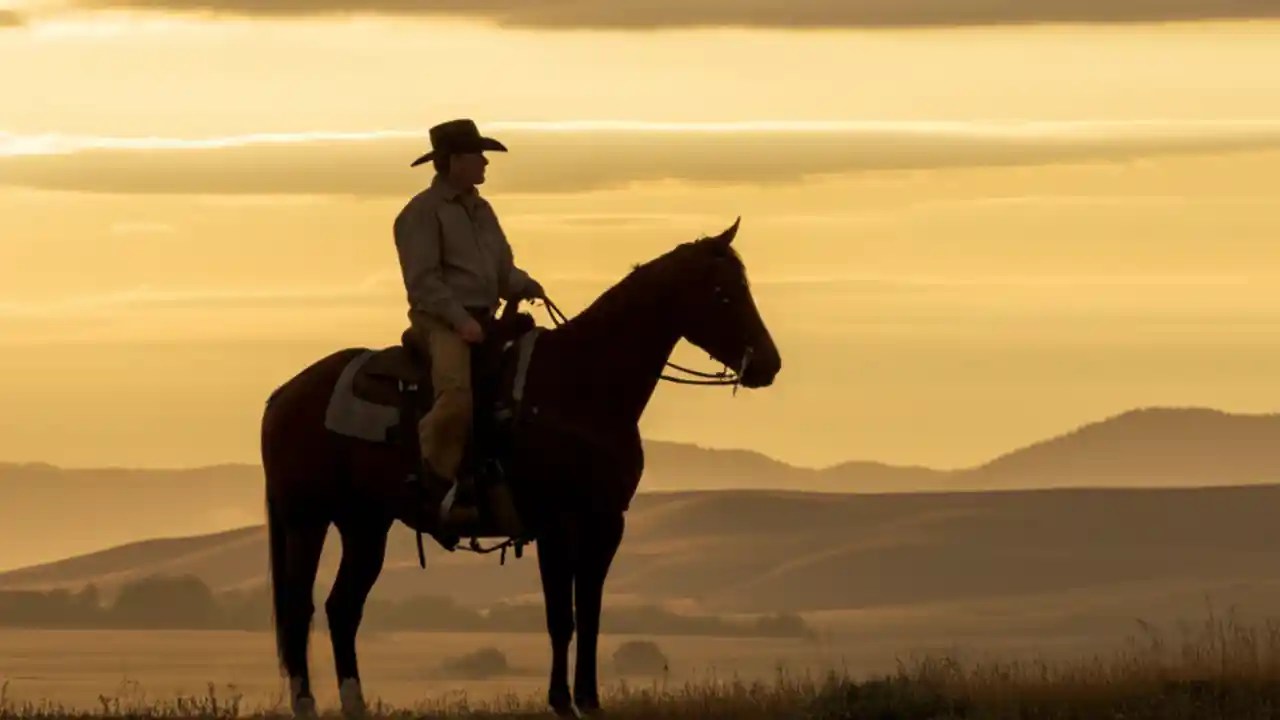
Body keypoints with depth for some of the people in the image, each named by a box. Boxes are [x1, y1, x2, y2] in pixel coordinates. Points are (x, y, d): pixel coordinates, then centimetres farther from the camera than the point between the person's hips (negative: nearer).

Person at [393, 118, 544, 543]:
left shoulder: (480, 210, 20)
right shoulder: (424, 212, -5)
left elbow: (502, 270, 22)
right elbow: (423, 281, -13)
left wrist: (524, 286, -1)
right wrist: (460, 319, -22)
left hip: (484, 320, 9)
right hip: (440, 320, -9)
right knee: (457, 392, -33)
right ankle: (439, 488, -24)